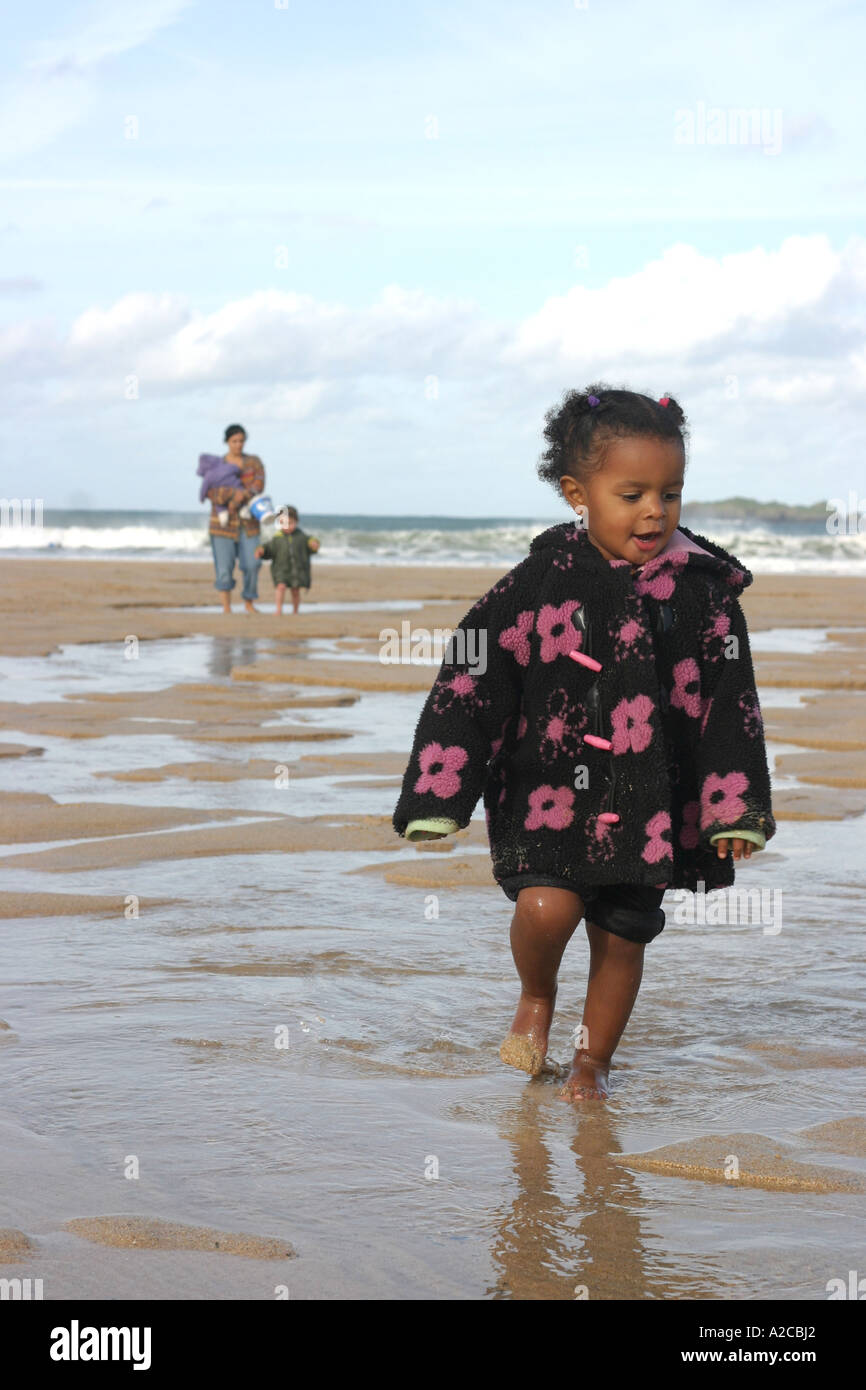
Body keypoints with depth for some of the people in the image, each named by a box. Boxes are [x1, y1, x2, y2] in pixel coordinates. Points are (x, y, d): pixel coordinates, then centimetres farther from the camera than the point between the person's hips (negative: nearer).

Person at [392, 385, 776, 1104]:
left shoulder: (702, 591, -3)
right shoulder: (540, 582, -7)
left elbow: (730, 703, 3)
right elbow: (472, 680, -3)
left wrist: (736, 806, 0)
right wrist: (439, 795, -5)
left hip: (649, 799, 2)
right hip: (550, 783, -2)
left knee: (623, 936, 8)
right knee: (546, 906, -19)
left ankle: (592, 1063, 31)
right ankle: (537, 998, 15)